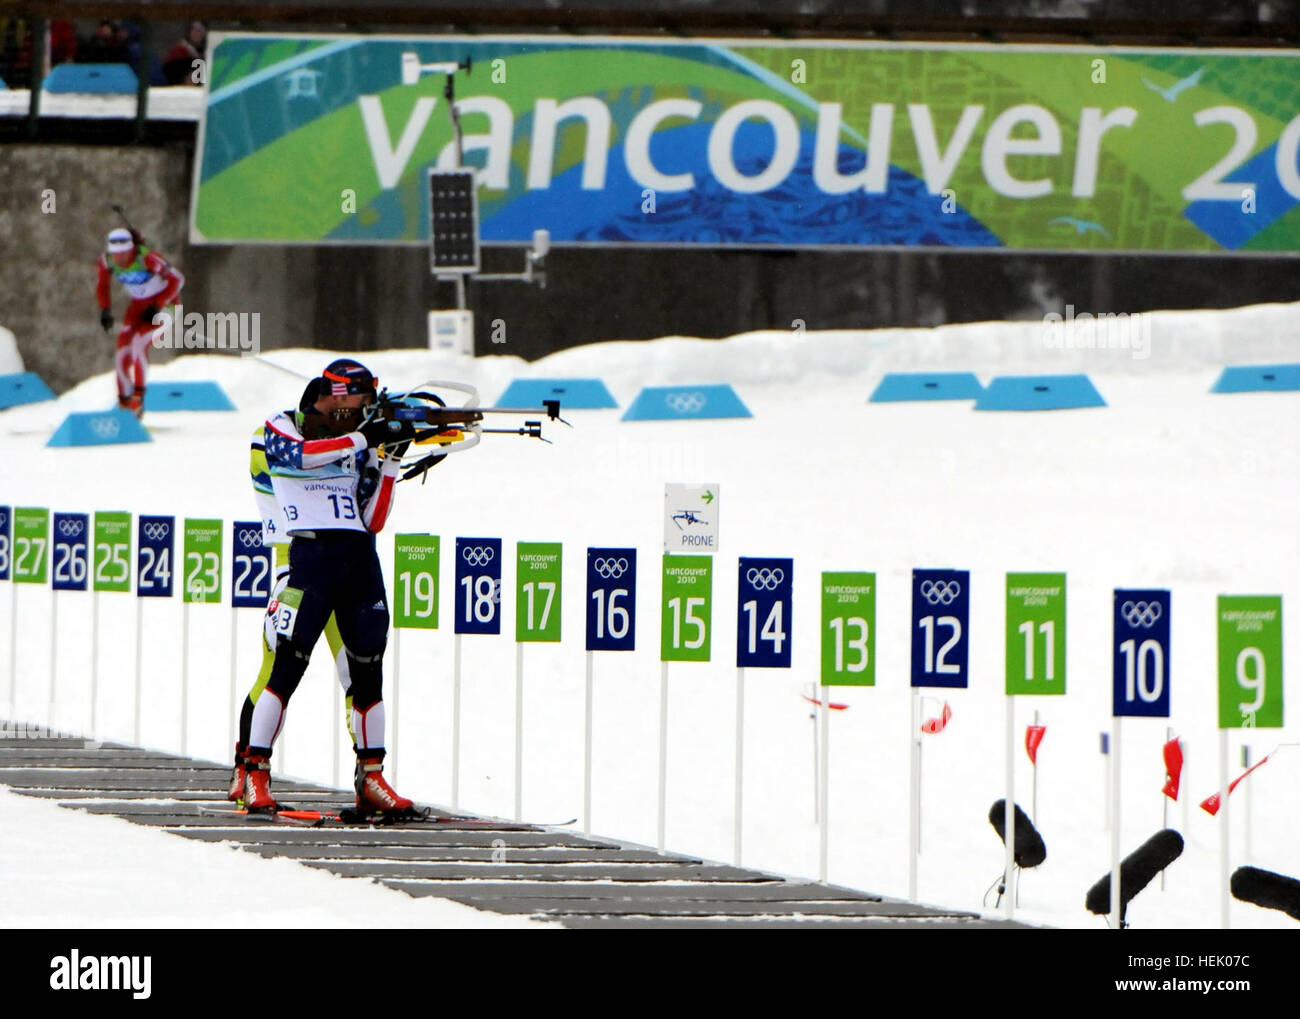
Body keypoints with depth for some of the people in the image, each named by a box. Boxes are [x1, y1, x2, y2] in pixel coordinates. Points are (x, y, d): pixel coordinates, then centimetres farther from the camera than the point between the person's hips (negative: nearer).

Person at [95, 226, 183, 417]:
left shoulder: (147, 258, -30)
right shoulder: (107, 260, -14)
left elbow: (176, 279, -21)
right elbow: (102, 285, 7)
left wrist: (157, 307, -21)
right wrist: (105, 310, -4)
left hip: (163, 304, -5)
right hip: (138, 305, 5)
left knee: (139, 341, -29)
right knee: (122, 358, -5)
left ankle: (138, 394, -20)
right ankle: (124, 404, 12)